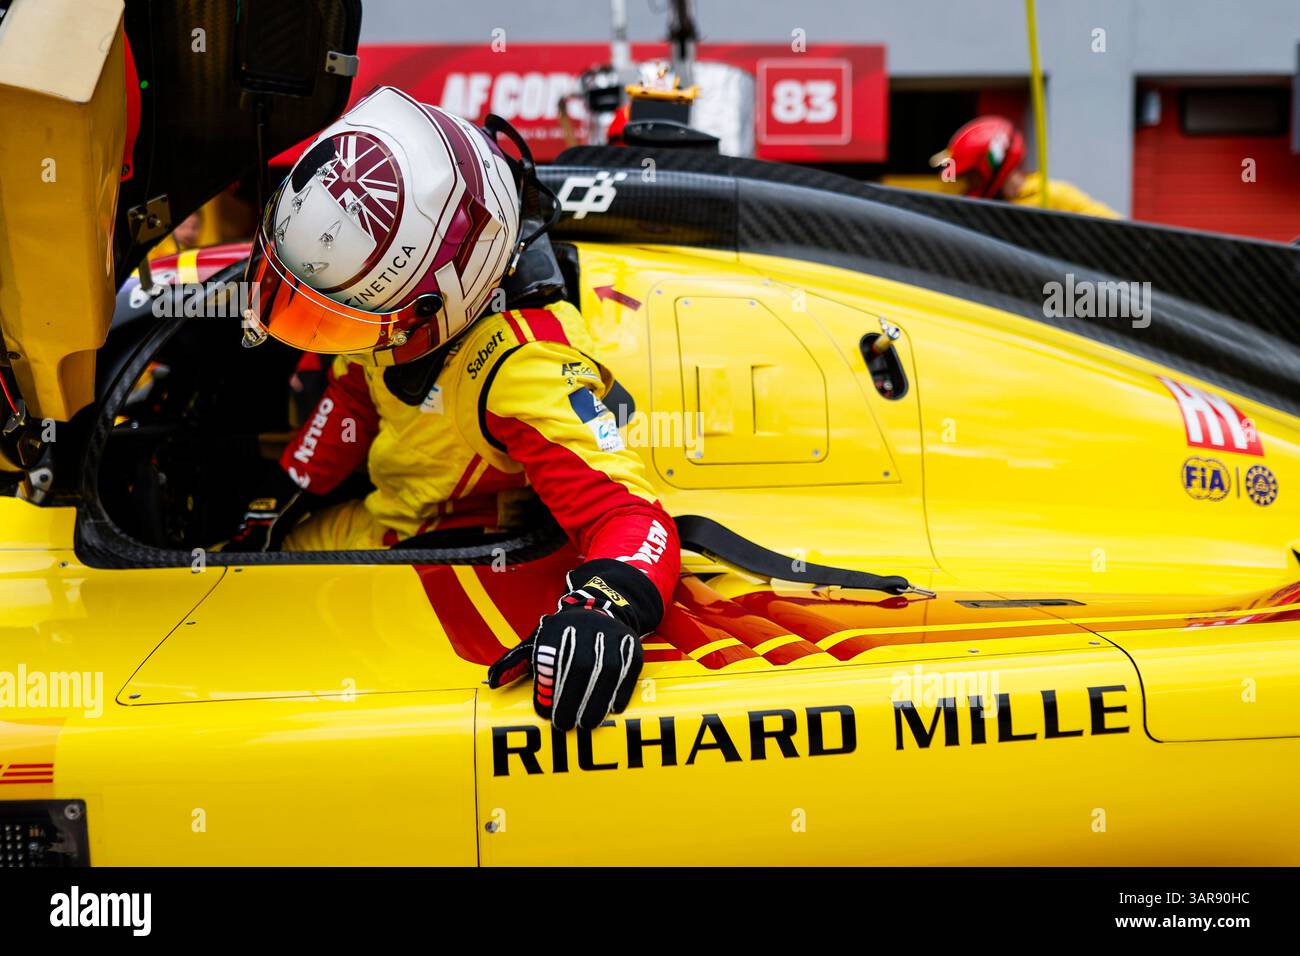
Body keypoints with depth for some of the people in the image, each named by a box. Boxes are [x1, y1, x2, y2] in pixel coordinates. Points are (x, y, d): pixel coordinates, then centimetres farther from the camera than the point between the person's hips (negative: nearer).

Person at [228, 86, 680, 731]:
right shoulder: (380, 303, -14)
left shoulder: (524, 369, -38)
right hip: (378, 519, 8)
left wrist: (608, 610, -64)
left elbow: (632, 516, -42)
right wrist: (269, 513, 12)